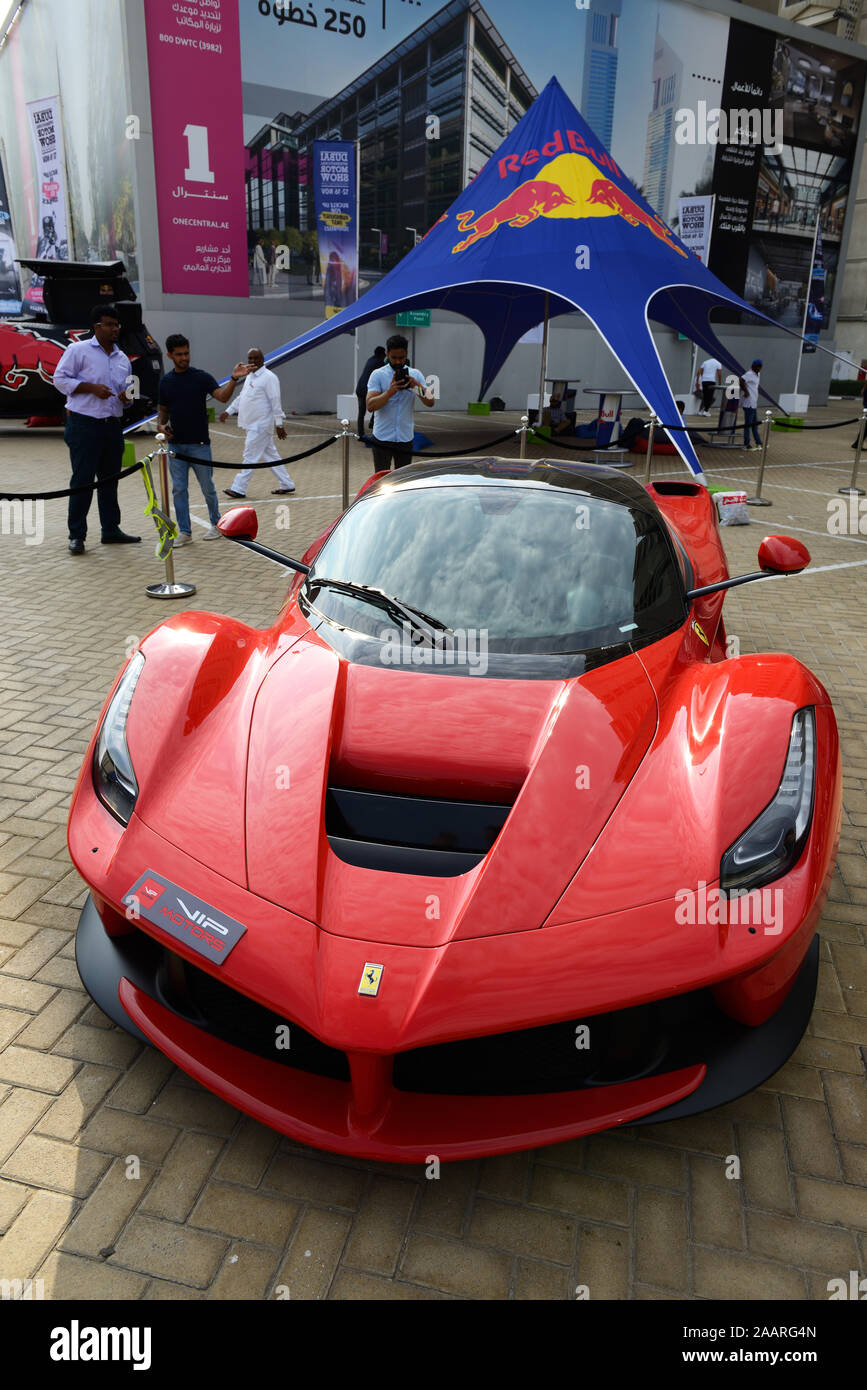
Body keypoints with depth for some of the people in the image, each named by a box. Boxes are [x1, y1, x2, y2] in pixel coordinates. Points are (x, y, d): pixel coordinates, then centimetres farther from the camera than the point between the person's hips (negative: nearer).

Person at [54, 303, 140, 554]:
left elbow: (127, 392, 24)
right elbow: (60, 378, -5)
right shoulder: (78, 350, -2)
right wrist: (92, 388, -15)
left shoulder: (122, 358, 16)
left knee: (110, 480, 11)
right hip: (84, 425, -6)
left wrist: (126, 398, 0)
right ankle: (77, 535, -1)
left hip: (113, 425, 6)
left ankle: (111, 529, 21)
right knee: (82, 480, -6)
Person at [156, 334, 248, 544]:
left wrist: (234, 379, -36)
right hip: (176, 444, 4)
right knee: (178, 489, 3)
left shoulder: (201, 377, -4)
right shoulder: (166, 381, 8)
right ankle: (184, 531, 10)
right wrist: (161, 425, -4)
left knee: (207, 488, 5)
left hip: (199, 443, -3)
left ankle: (216, 524, 24)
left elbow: (222, 397, -20)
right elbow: (163, 410, 17)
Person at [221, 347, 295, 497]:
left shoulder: (268, 378, -12)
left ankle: (239, 488, -1)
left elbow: (276, 403, -16)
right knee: (271, 455, 13)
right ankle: (287, 485, 20)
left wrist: (279, 424, -18)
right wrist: (229, 411, 22)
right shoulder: (250, 376, 16)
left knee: (250, 457, -5)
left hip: (260, 425, -9)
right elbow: (241, 397, 26)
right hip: (253, 424, 9)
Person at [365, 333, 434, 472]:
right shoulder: (378, 375, -2)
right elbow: (370, 405, -12)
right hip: (382, 438, -3)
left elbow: (430, 402, -2)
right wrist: (390, 392, -25)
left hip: (405, 439, 3)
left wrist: (418, 386, -20)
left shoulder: (415, 375, 7)